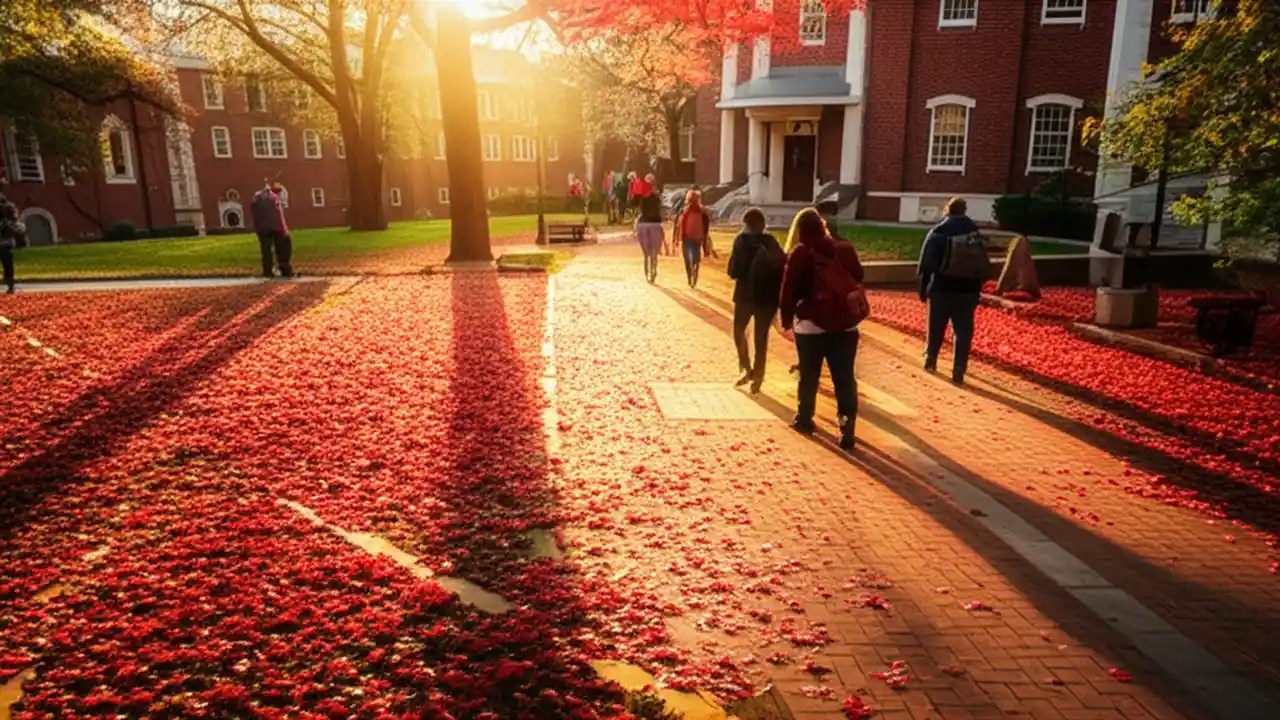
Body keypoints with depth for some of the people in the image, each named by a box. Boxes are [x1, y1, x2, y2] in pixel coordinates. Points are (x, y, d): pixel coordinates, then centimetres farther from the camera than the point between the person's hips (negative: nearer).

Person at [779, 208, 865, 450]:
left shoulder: (800, 254, -5)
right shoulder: (845, 250, 5)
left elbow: (788, 291, -5)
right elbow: (858, 278, 17)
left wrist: (786, 321, 3)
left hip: (811, 323, -2)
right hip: (845, 323, 2)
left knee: (809, 375, 13)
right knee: (844, 377, 1)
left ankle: (804, 419, 26)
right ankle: (847, 425, -9)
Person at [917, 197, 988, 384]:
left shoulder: (938, 233, -6)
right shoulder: (976, 234, 6)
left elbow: (926, 265, -9)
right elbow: (985, 267, 8)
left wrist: (923, 288, -1)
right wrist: (977, 288, 15)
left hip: (941, 289, -2)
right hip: (967, 291, 2)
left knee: (935, 328, 15)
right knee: (964, 332, 4)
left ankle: (930, 361, 29)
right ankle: (958, 372, 0)